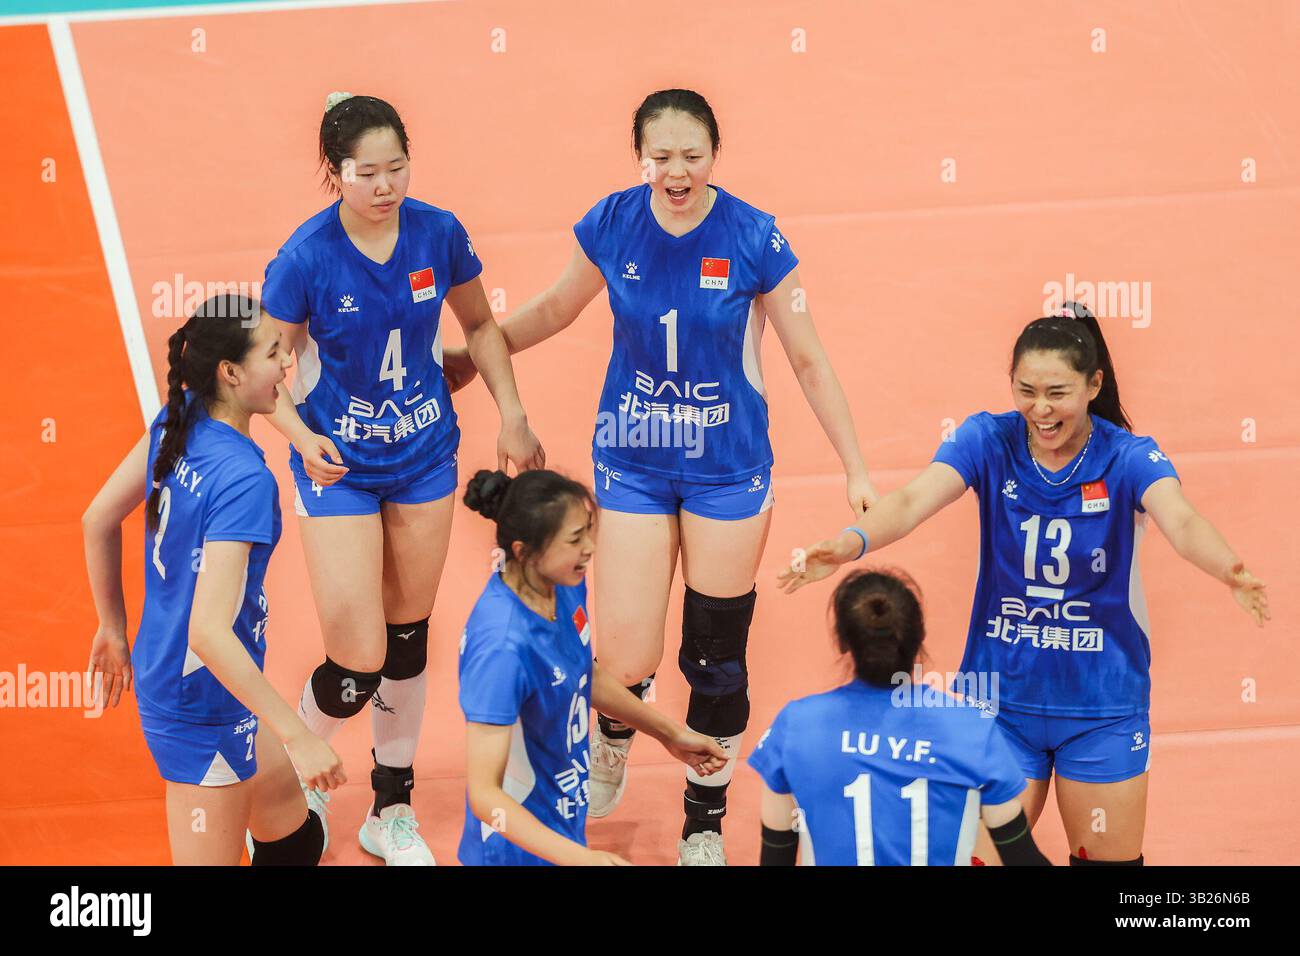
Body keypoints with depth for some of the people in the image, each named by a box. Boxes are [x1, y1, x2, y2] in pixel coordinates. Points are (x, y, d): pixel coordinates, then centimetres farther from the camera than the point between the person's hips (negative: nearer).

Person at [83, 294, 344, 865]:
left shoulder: (178, 421, -4)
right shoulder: (243, 479, -28)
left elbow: (98, 520, 8)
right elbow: (209, 632, -33)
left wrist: (114, 628, 21)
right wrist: (298, 737, -29)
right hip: (205, 707, -9)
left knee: (295, 838, 21)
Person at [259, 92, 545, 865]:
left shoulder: (438, 233, -9)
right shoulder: (306, 258, -19)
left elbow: (480, 324, 9)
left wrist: (514, 415, 4)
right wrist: (303, 438, -30)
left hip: (425, 454, 4)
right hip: (340, 466, -4)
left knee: (409, 640, 14)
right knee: (358, 663, -10)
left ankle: (393, 812, 30)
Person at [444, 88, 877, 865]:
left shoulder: (755, 238, -13)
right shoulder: (612, 225, -8)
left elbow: (809, 361, -4)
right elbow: (557, 308, 13)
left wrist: (857, 471, -3)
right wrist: (471, 356, 19)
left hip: (728, 468, -1)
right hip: (634, 465, 1)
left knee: (716, 659, 6)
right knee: (623, 660, -5)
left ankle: (705, 825, 26)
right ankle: (612, 743, 32)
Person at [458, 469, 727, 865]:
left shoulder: (565, 585, -7)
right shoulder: (502, 648, -32)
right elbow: (483, 794, -30)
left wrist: (671, 734, 19)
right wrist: (579, 858, -39)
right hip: (518, 850, -8)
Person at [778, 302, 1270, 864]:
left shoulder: (1128, 458, -13)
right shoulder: (989, 441, -9)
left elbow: (1181, 523, -31)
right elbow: (913, 500, -25)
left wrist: (1228, 571, -54)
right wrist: (848, 544, -46)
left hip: (1102, 703, -1)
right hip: (1001, 691, 1)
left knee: (1108, 858, 9)